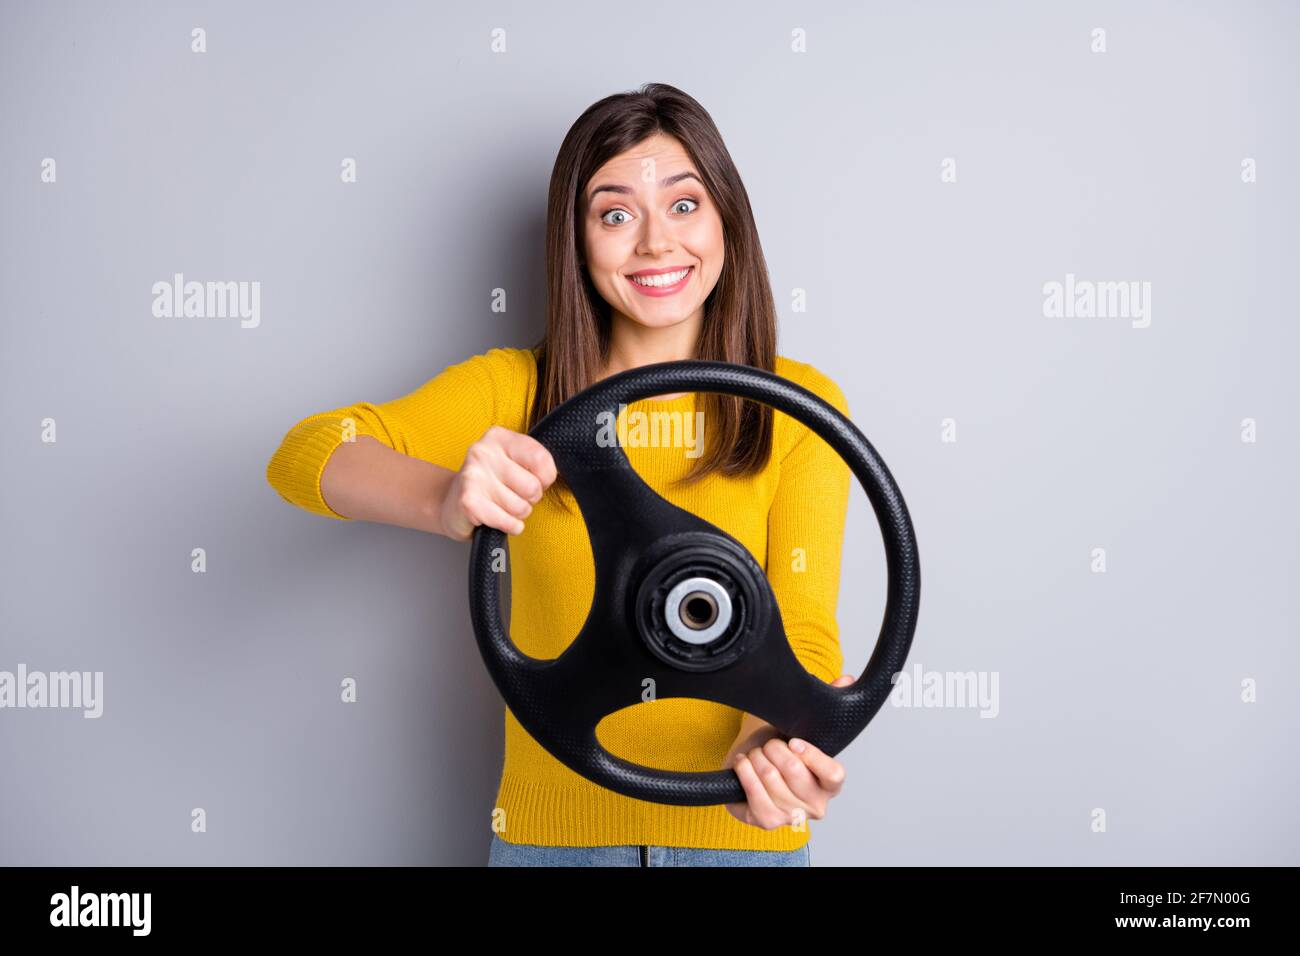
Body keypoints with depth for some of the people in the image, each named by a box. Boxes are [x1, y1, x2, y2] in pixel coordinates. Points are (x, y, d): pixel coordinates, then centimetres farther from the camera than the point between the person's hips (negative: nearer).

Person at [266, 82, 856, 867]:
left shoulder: (798, 405, -6)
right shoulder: (519, 389, -4)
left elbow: (801, 629, -11)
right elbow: (304, 455, -15)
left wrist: (778, 741, -33)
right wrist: (442, 500, -36)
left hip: (736, 829, -1)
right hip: (551, 827, 1)